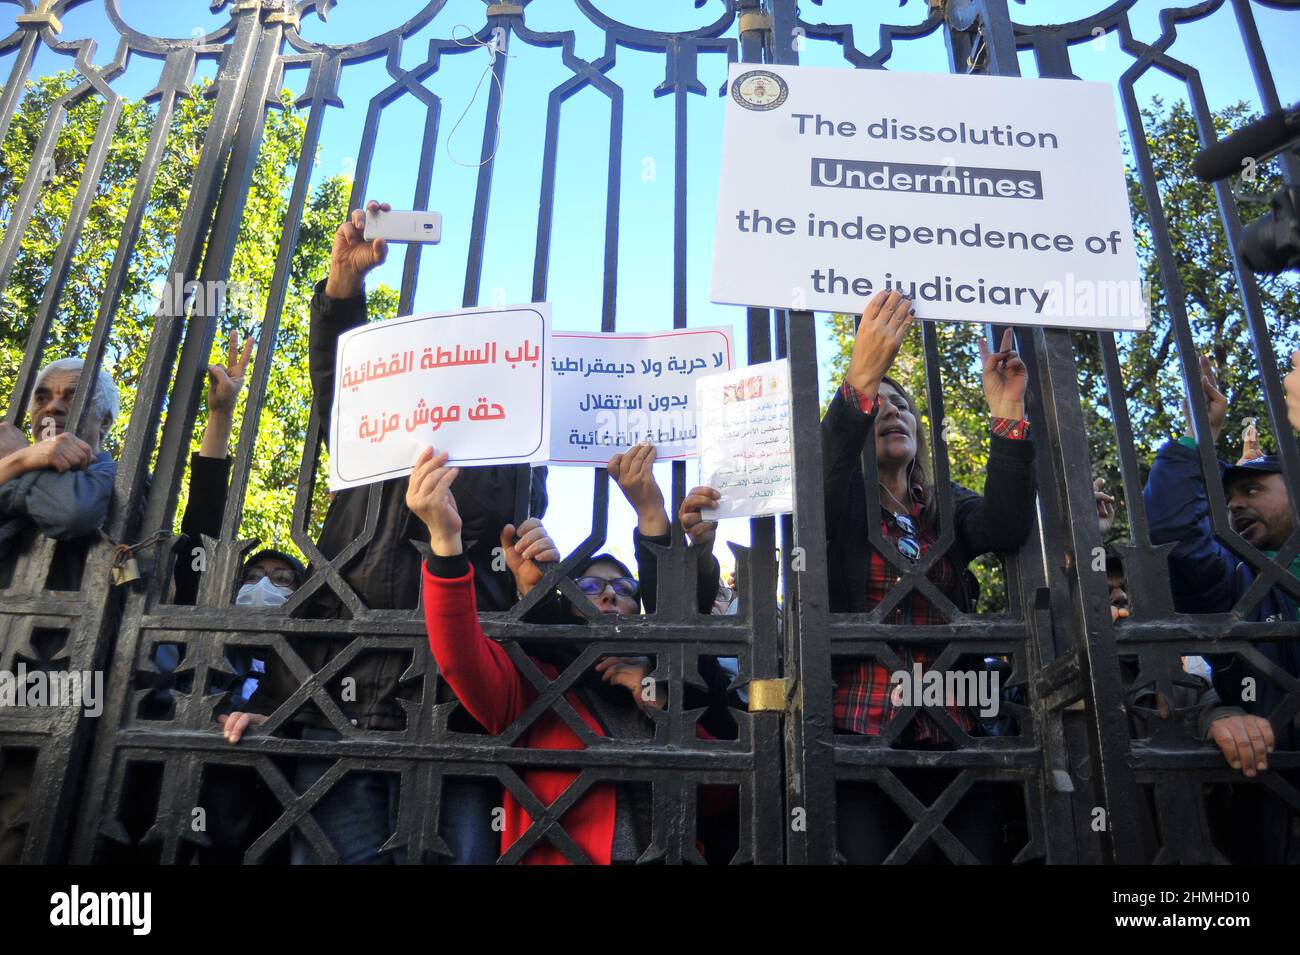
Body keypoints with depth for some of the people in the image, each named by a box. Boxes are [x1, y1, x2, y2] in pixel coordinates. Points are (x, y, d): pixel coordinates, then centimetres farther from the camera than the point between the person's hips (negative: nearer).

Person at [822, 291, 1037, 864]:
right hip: (858, 733, -3)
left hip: (950, 735, 3)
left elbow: (1006, 529, -7)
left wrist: (1008, 415, -16)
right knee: (867, 855, -12)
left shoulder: (950, 508, 15)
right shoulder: (841, 507, 6)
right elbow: (817, 484, -18)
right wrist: (861, 379, -29)